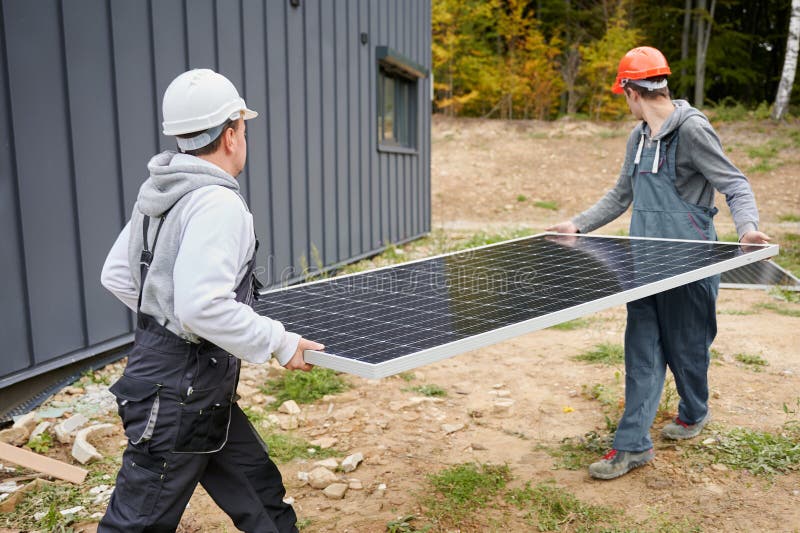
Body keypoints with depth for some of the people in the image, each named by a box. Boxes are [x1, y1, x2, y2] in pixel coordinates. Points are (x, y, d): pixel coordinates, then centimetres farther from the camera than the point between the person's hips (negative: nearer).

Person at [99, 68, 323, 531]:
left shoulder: (160, 192, 7)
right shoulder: (217, 203, -22)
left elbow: (116, 275, 13)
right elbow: (205, 306, -31)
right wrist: (279, 342, -19)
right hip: (178, 391, -9)